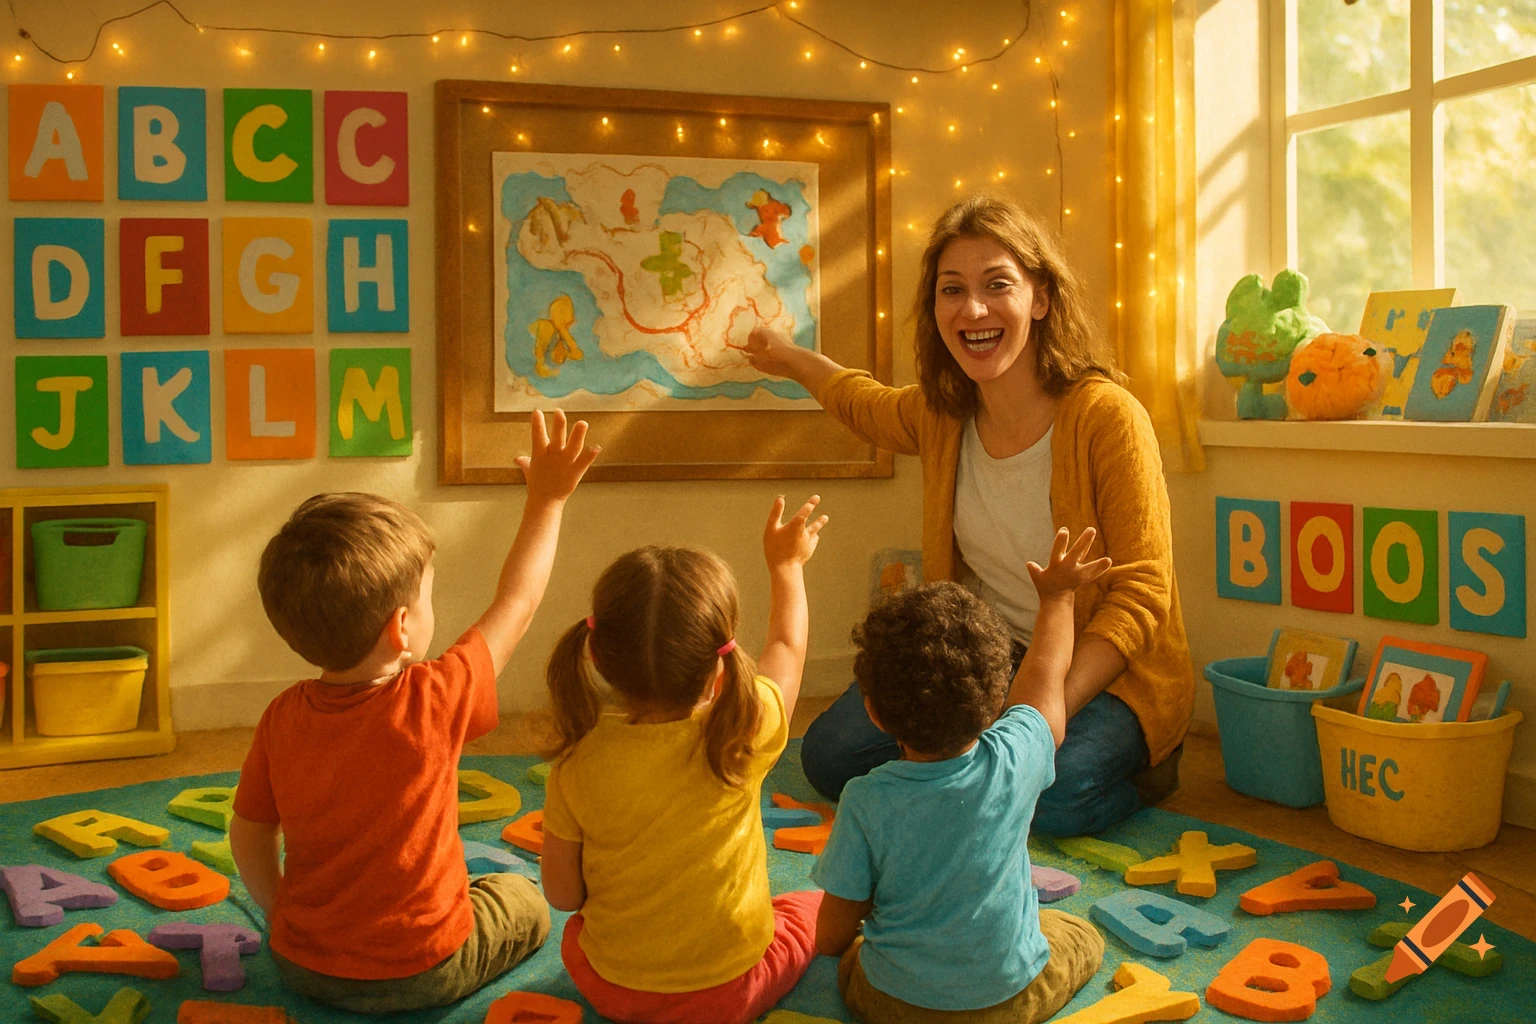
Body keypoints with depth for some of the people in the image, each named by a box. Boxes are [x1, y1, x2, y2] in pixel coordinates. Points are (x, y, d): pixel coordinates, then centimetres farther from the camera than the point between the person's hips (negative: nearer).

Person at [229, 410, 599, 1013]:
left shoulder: (282, 718, -13)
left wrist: (282, 914, 15)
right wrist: (547, 500, -1)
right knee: (524, 900, 19)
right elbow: (515, 605, -12)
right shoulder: (434, 702, -26)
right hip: (419, 974, -4)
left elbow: (247, 836, -2)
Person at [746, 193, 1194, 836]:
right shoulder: (940, 415, -3)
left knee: (1056, 793, -33)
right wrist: (791, 359, 36)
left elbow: (1141, 594, -20)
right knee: (830, 754, -8)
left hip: (1107, 671, -5)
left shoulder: (1106, 416, -21)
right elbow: (865, 403, 24)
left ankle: (1137, 767, 1)